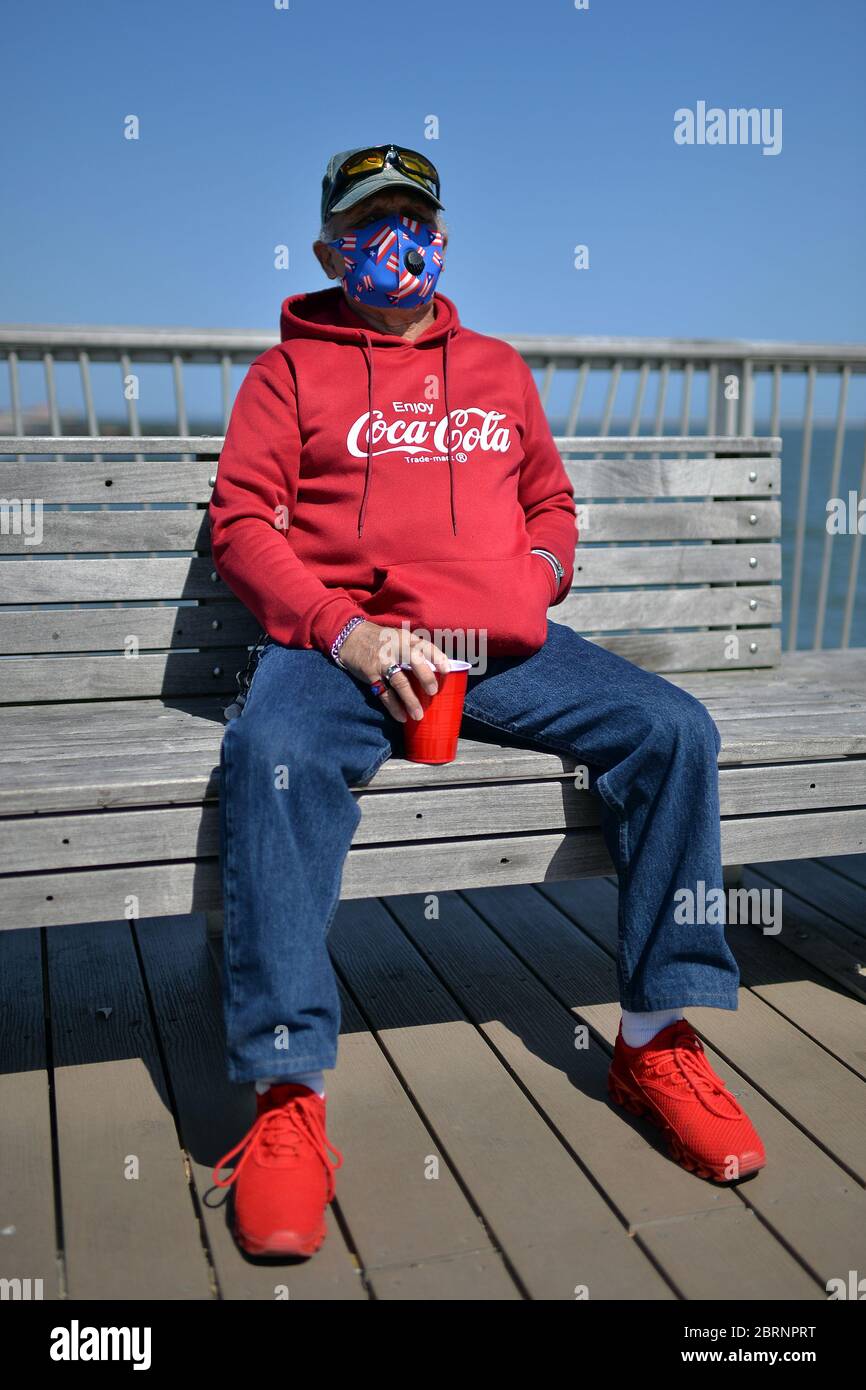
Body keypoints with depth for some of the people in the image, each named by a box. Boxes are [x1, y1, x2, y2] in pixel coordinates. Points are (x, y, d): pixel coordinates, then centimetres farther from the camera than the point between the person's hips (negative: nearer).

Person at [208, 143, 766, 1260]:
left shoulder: (496, 367, 26)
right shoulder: (291, 370, 14)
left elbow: (550, 498, 30)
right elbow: (241, 522, 3)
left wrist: (540, 576, 5)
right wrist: (346, 632, -12)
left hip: (502, 642, 4)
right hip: (342, 641, -3)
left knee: (673, 730, -17)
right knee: (273, 756, -35)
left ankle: (658, 1042, -6)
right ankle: (287, 1098, -29)